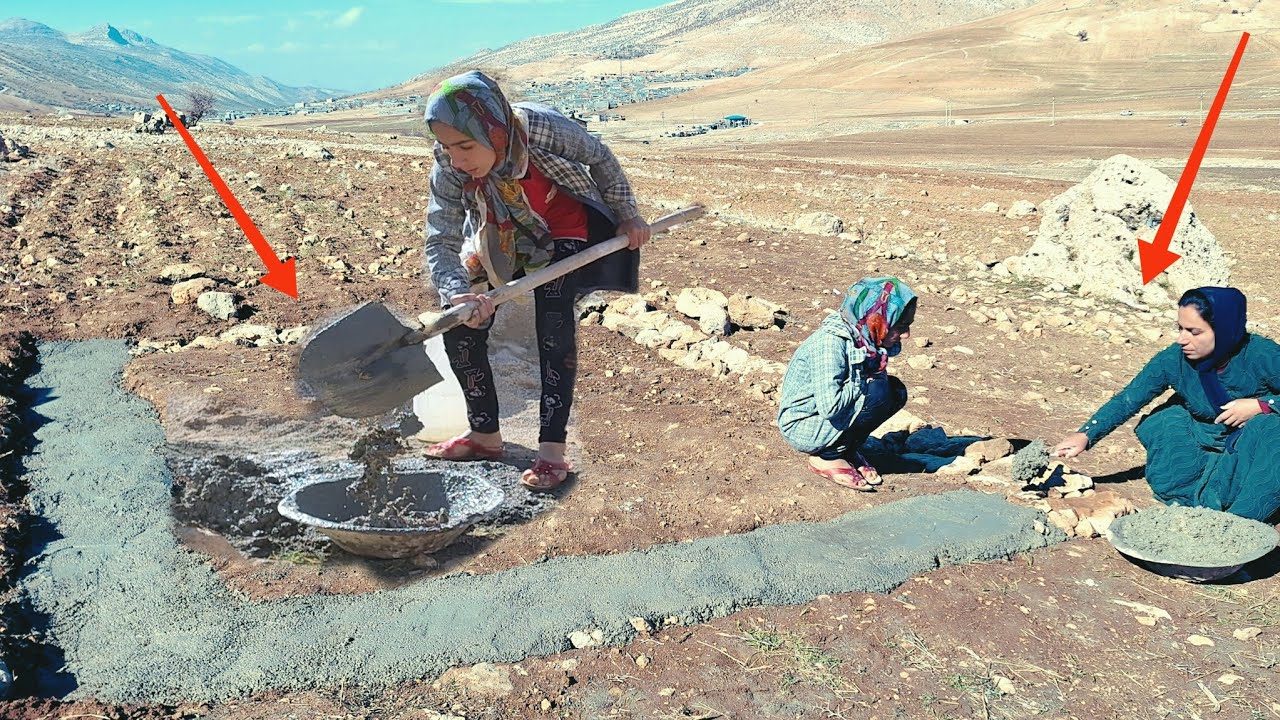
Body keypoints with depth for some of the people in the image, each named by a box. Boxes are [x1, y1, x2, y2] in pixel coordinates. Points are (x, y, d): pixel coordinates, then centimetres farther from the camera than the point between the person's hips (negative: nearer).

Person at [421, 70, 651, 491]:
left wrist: (628, 217, -8)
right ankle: (484, 434, 10)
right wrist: (457, 293, -49)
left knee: (553, 322, -22)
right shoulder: (448, 169, -27)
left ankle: (552, 448, -15)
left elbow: (600, 159, -15)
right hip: (499, 240, 4)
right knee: (460, 323, -7)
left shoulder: (540, 127, -35)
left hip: (564, 231, -3)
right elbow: (441, 242, -29)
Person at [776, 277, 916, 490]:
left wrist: (878, 372, -16)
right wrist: (864, 383, -21)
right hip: (802, 427, -8)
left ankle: (848, 451, 7)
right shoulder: (831, 342, -29)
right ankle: (827, 457, -7)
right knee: (878, 393, -24)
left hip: (832, 418, 8)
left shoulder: (863, 337, -4)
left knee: (896, 391, -3)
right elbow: (830, 405, -35)